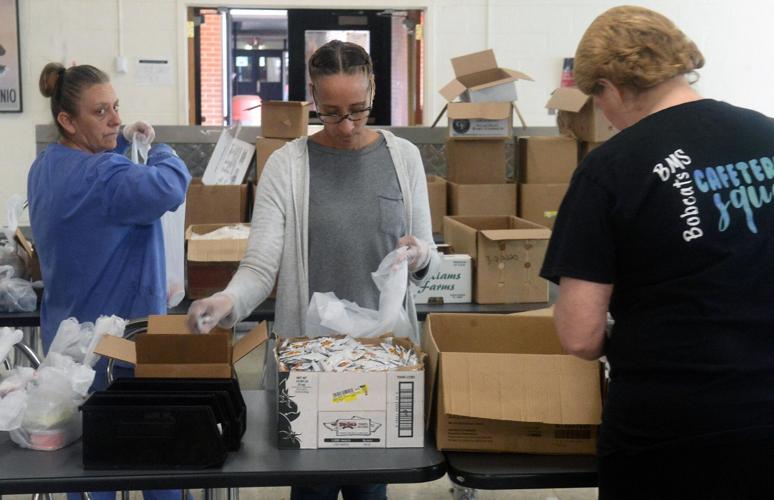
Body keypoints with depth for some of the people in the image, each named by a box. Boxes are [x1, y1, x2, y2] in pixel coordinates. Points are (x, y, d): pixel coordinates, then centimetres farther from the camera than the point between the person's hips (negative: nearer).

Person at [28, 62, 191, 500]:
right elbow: (173, 186, -35)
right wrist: (159, 150, -14)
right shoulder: (101, 177, -26)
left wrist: (122, 142, 6)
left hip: (67, 336, 9)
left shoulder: (46, 166, 5)